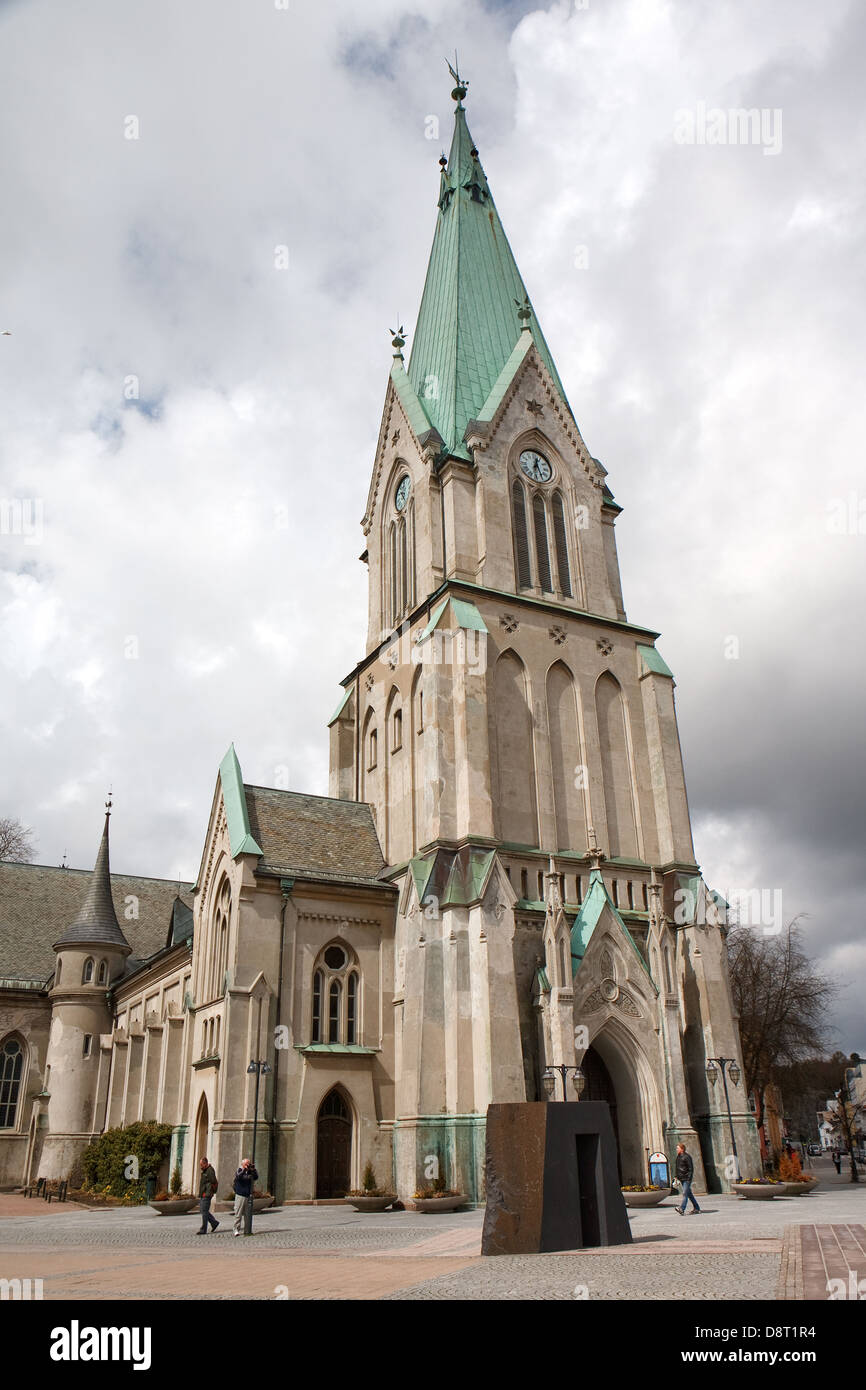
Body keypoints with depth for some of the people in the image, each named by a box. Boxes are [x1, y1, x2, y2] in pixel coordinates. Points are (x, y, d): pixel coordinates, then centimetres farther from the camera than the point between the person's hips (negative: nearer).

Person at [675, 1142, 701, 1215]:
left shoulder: (686, 1157, -14)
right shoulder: (678, 1157, 12)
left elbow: (691, 1168, -15)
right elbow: (677, 1167, 20)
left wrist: (689, 1178, -19)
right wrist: (677, 1177, 16)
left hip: (687, 1178, -9)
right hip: (682, 1179, 9)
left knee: (685, 1193, -15)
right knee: (689, 1194, 14)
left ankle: (682, 1210, -23)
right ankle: (696, 1208, 24)